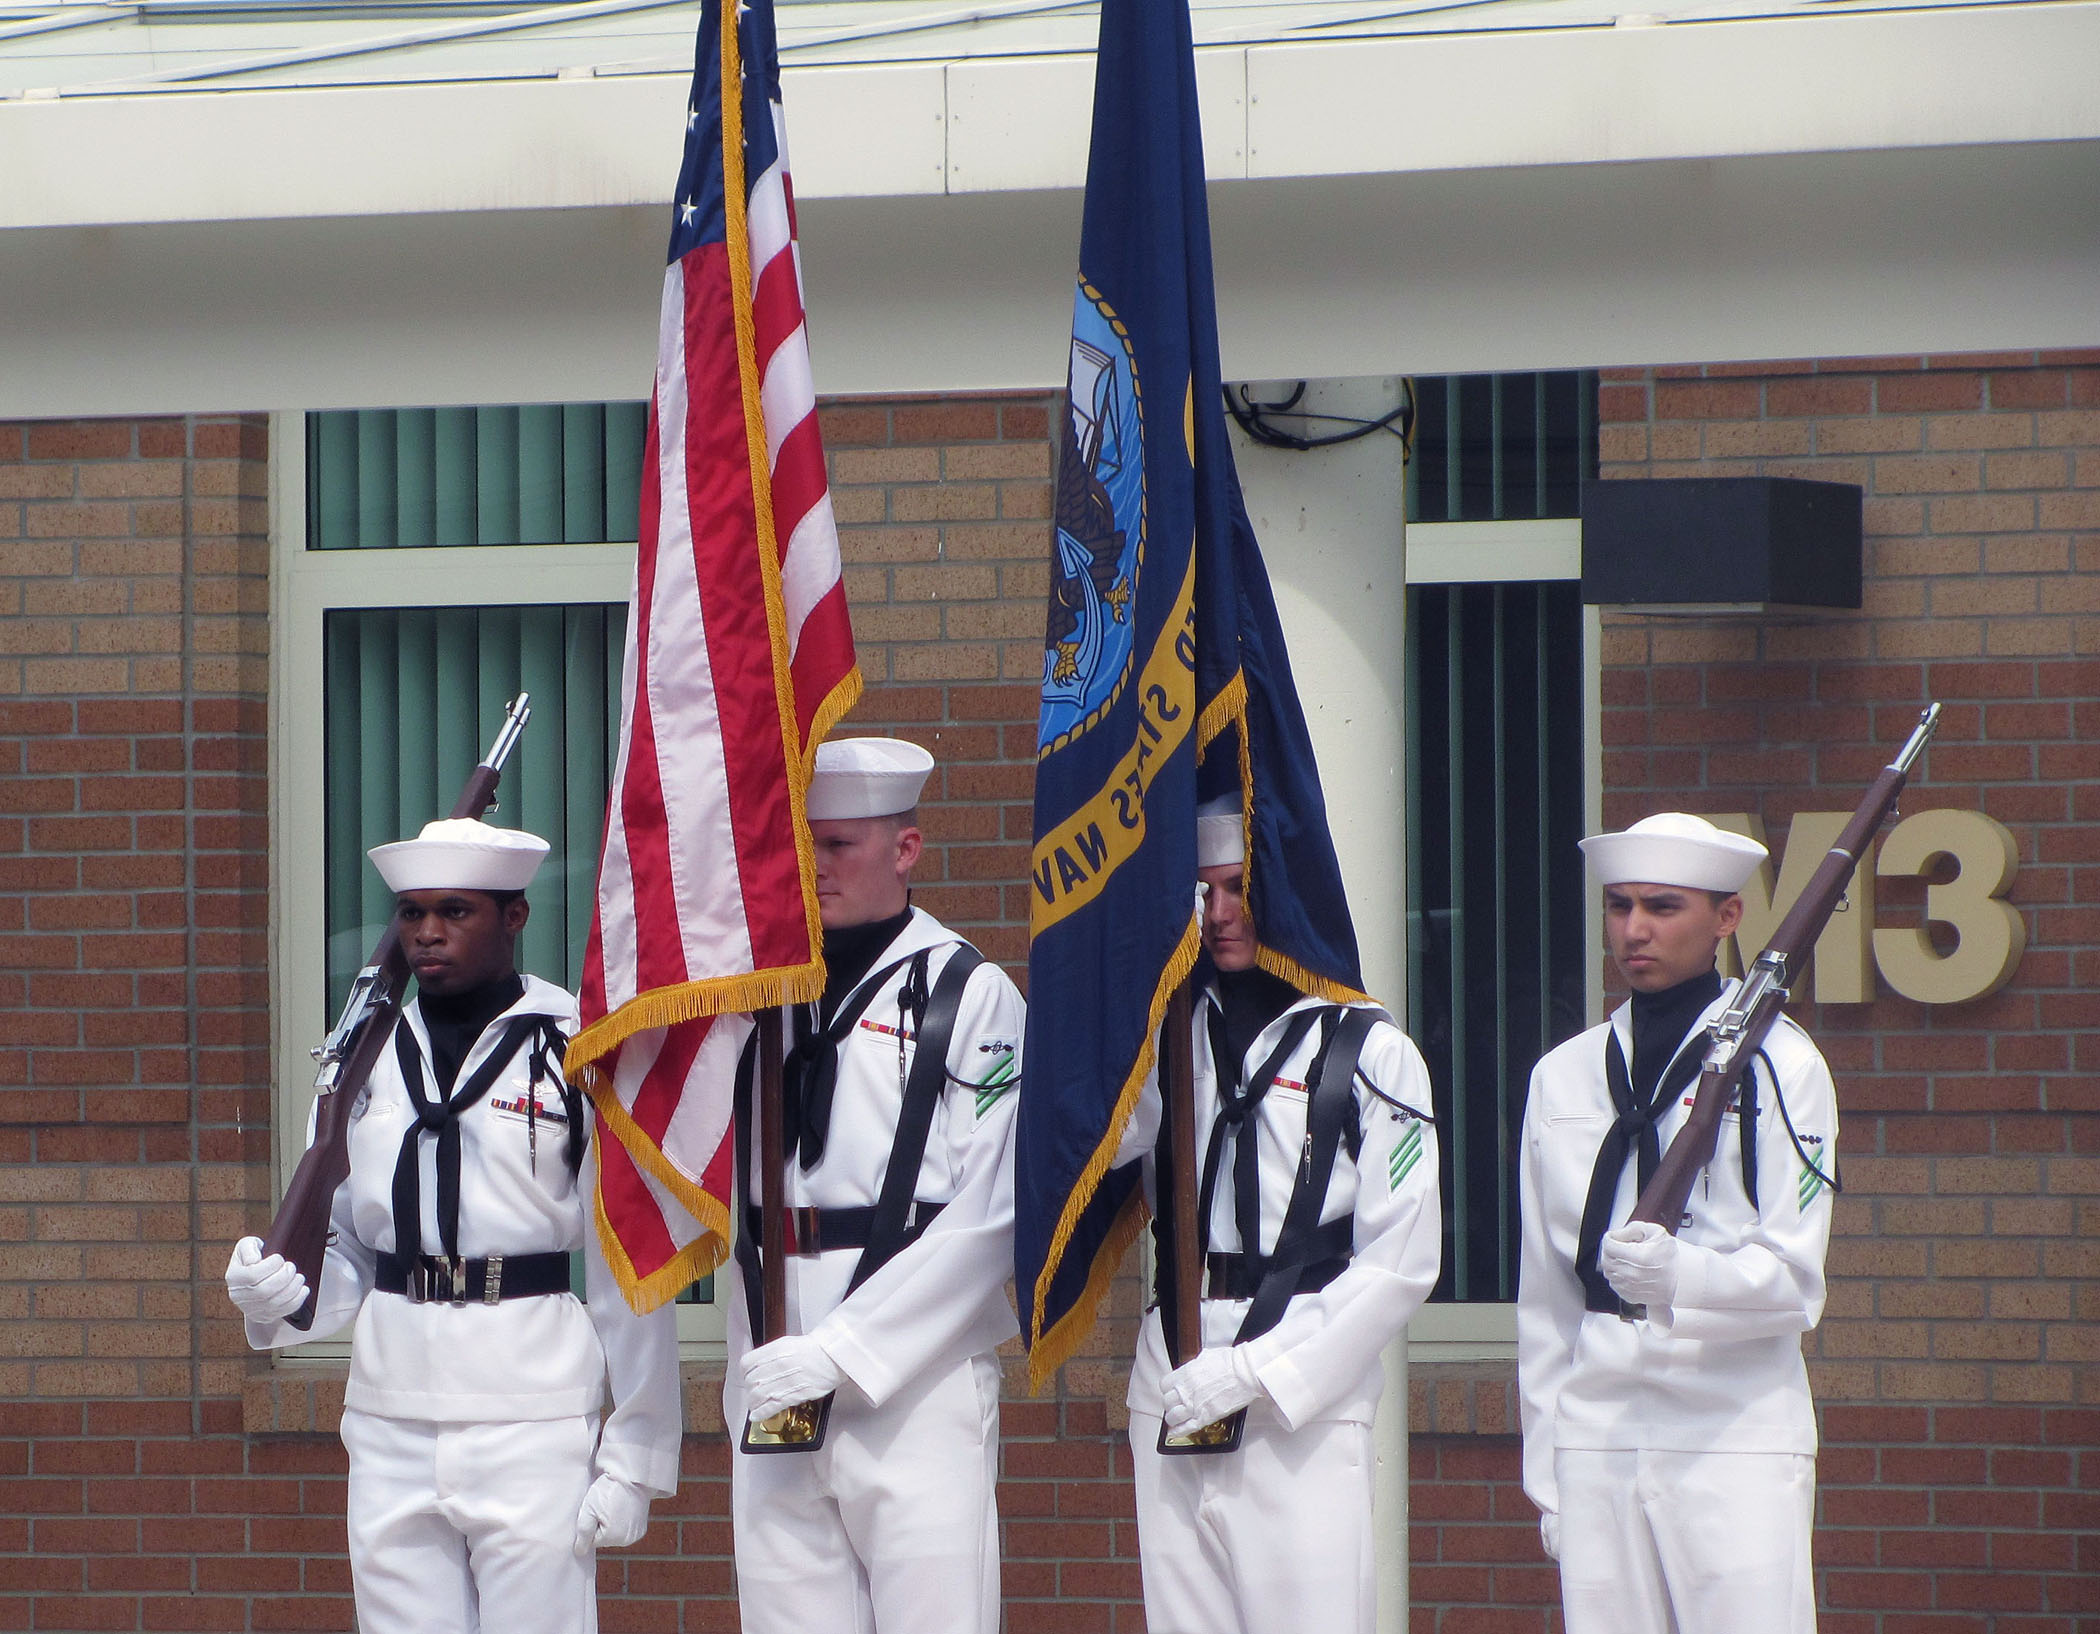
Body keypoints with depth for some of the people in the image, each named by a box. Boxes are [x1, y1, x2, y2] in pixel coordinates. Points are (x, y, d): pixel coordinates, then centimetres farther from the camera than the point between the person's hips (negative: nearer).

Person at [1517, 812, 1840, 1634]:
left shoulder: (1779, 1065, 2)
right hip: (1597, 1434, 4)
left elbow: (1792, 1280, -4)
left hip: (1737, 1433, -4)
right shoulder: (1562, 1078, 14)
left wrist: (1677, 1276, -24)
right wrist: (1544, 1472, 14)